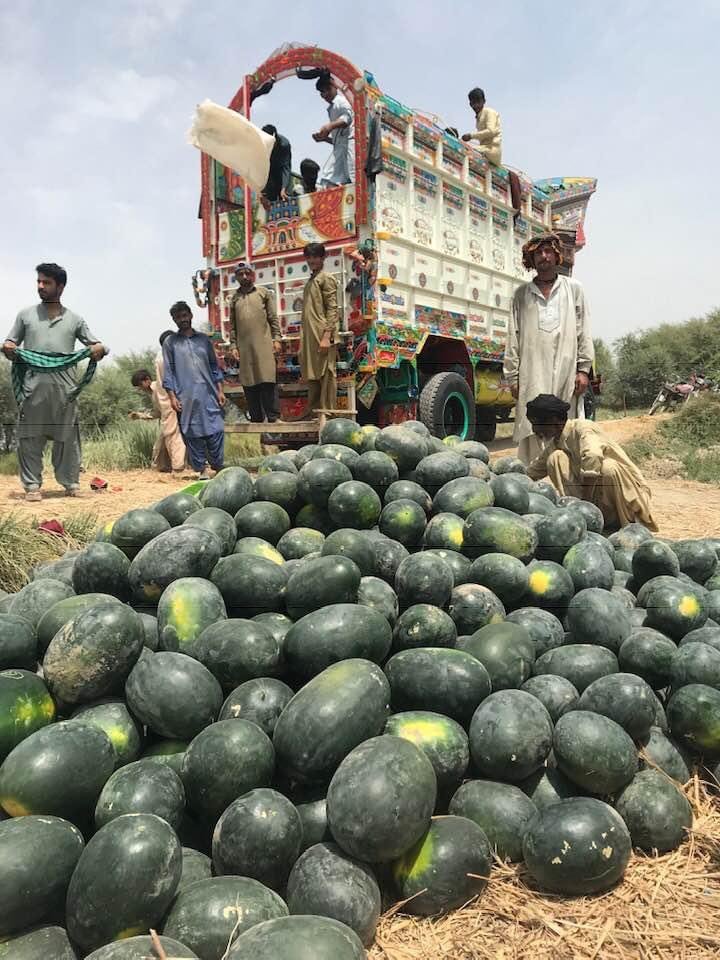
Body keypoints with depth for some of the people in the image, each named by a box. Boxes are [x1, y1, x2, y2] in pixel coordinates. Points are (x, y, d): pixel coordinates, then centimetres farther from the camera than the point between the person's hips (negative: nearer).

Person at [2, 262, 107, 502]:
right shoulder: (26, 315, 15)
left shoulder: (74, 319, 14)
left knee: (67, 436, 2)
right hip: (33, 384, 0)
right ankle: (32, 485, 3)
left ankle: (71, 483, 10)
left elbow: (95, 346, 14)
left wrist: (98, 350, -10)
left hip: (65, 385, 0)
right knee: (30, 437, -2)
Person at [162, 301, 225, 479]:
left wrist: (220, 390, 7)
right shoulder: (170, 342, 8)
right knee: (193, 434, 0)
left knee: (216, 430, -4)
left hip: (209, 394, 2)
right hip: (186, 398, -2)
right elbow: (168, 372, 5)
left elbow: (214, 366, 15)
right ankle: (202, 469, 9)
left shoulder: (204, 339, 14)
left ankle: (217, 467, 7)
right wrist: (172, 396, -4)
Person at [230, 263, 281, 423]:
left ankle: (273, 417, -4)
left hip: (264, 345, -3)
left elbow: (273, 318, 5)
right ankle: (256, 419, 9)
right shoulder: (235, 298, 17)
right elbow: (233, 325, 15)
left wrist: (276, 338, -5)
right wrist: (233, 345, 7)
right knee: (249, 384, 2)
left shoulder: (264, 292, 9)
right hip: (244, 348, 3)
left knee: (267, 381, -8)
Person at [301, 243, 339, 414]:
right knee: (312, 377, 10)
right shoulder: (310, 281, 21)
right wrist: (303, 340, 16)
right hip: (310, 338, 9)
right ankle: (314, 414, 16)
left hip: (321, 336, -8)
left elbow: (332, 309, -11)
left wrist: (326, 336, -20)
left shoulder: (326, 278, -2)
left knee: (326, 376, -6)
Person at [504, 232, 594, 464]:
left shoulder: (573, 289, 13)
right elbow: (513, 337, 9)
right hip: (532, 377, 0)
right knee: (532, 433, -5)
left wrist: (583, 369, 0)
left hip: (566, 374, 0)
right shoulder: (522, 294, 13)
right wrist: (512, 376, 3)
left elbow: (584, 332, 9)